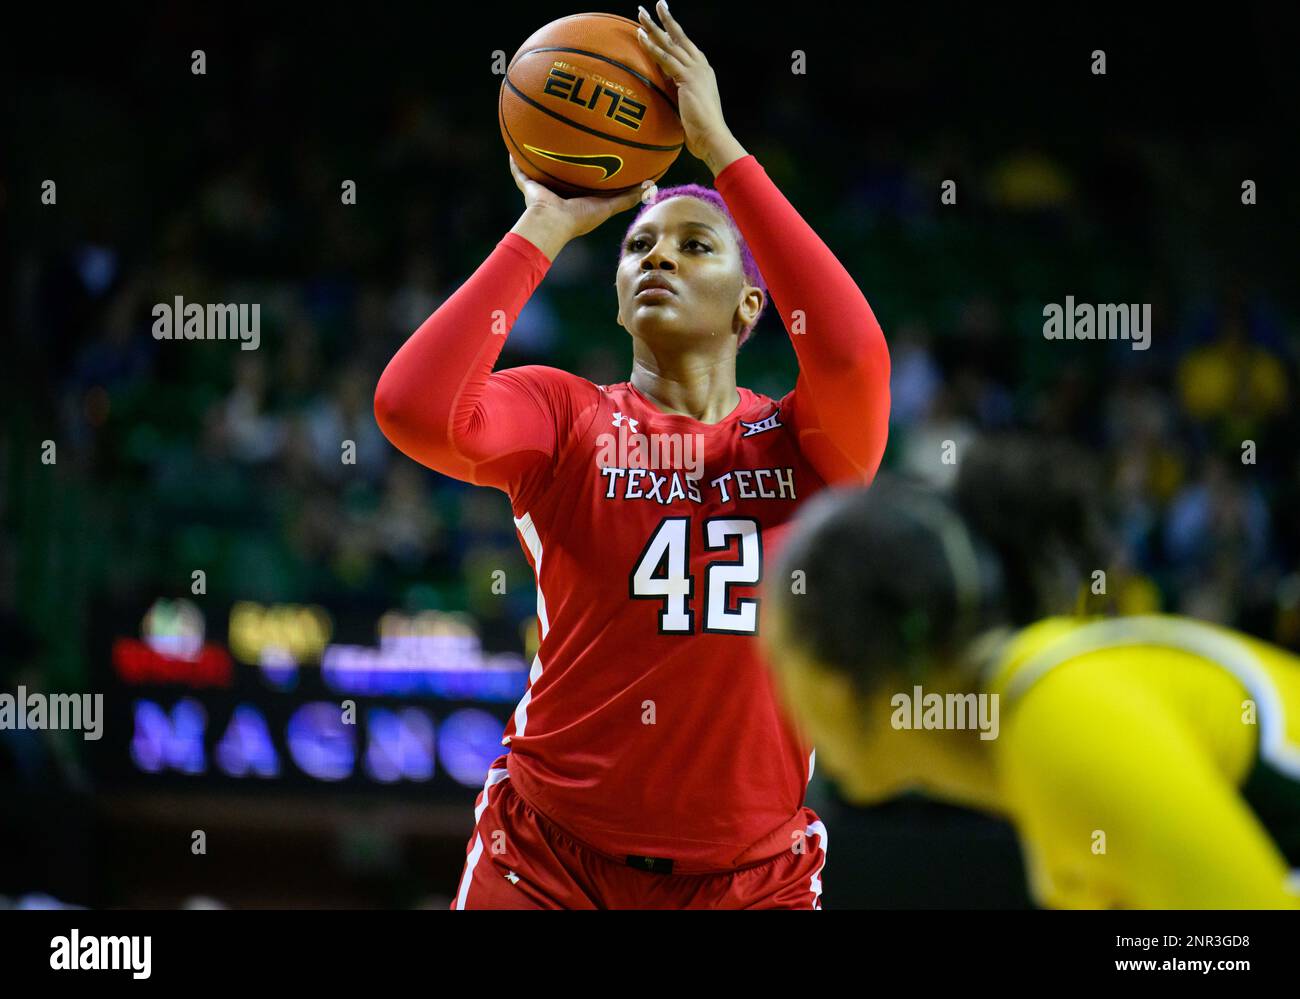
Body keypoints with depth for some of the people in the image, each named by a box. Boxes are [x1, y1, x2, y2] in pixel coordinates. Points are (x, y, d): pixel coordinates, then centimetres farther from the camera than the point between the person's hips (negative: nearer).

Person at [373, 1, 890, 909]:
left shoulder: (801, 444, 1)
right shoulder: (566, 416, -1)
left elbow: (851, 352, -21)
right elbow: (414, 409, -20)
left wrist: (720, 146, -17)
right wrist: (545, 229, -13)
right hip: (552, 858, -1)